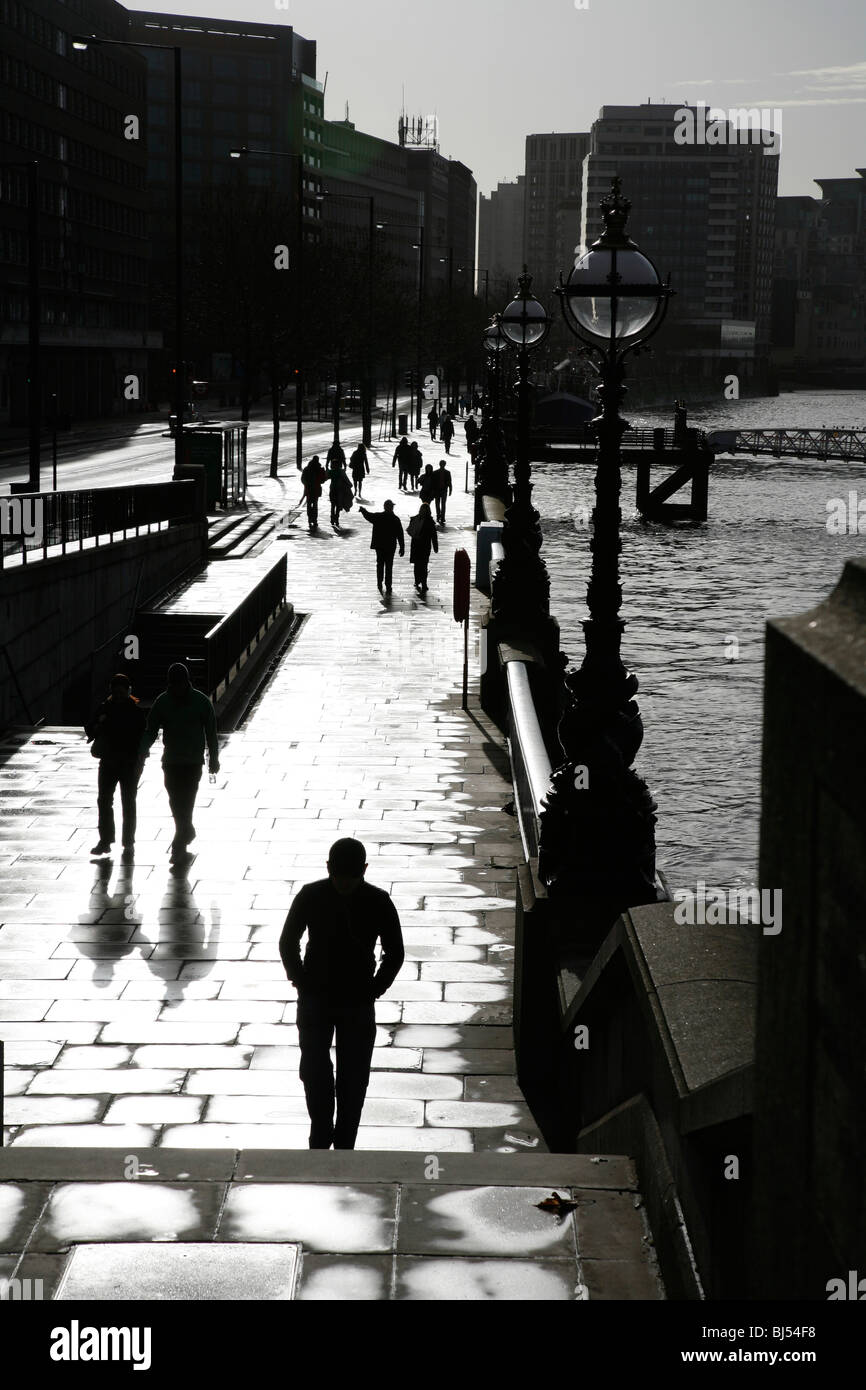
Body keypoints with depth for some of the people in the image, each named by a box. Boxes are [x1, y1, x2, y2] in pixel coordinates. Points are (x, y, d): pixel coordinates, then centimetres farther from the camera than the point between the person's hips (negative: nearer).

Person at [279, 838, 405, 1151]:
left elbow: (395, 954, -1)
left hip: (358, 1006, 0)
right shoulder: (310, 896, -10)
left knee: (353, 1078, 5)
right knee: (314, 1073, 2)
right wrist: (302, 983, -3)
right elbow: (288, 942, 2)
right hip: (314, 1001, 0)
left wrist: (373, 991, -6)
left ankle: (344, 1147, 17)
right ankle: (320, 1138, 19)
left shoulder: (378, 902, -11)